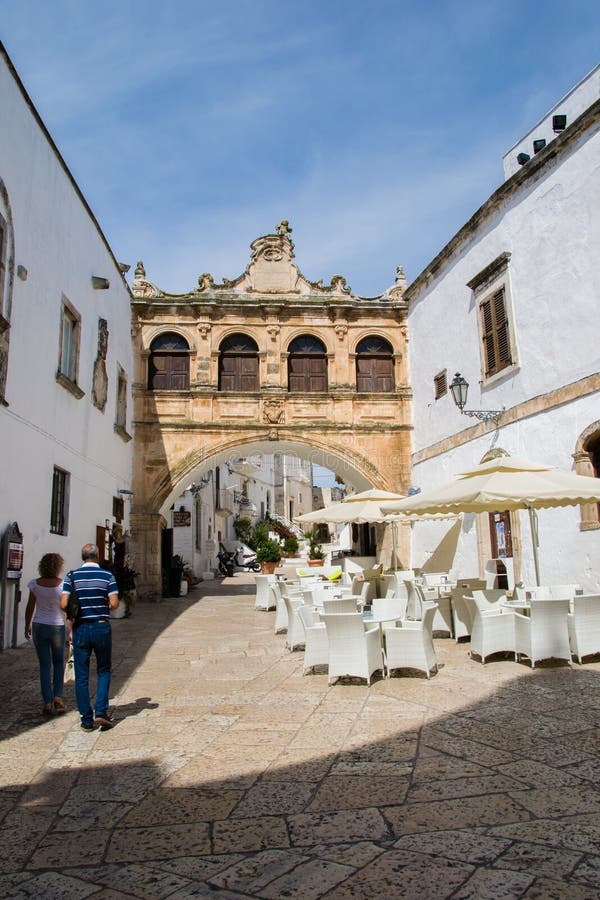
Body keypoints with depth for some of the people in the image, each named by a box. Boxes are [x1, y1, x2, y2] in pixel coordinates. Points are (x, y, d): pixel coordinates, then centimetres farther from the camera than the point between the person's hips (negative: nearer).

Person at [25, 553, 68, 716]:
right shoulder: (64, 585, -13)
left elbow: (30, 608, 2)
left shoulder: (35, 584, -6)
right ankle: (58, 697, 11)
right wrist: (71, 630, -2)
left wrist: (27, 626, 16)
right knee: (59, 663, 19)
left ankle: (47, 703, 7)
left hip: (39, 626, 2)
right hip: (57, 627, -1)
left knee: (45, 665, 9)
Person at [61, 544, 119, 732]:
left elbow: (64, 604, -7)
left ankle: (87, 720, 11)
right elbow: (114, 604, -9)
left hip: (80, 628, 1)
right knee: (104, 670, 15)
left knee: (81, 675, 8)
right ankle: (101, 711, 2)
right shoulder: (107, 575, -4)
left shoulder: (72, 576, -1)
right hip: (101, 627, -1)